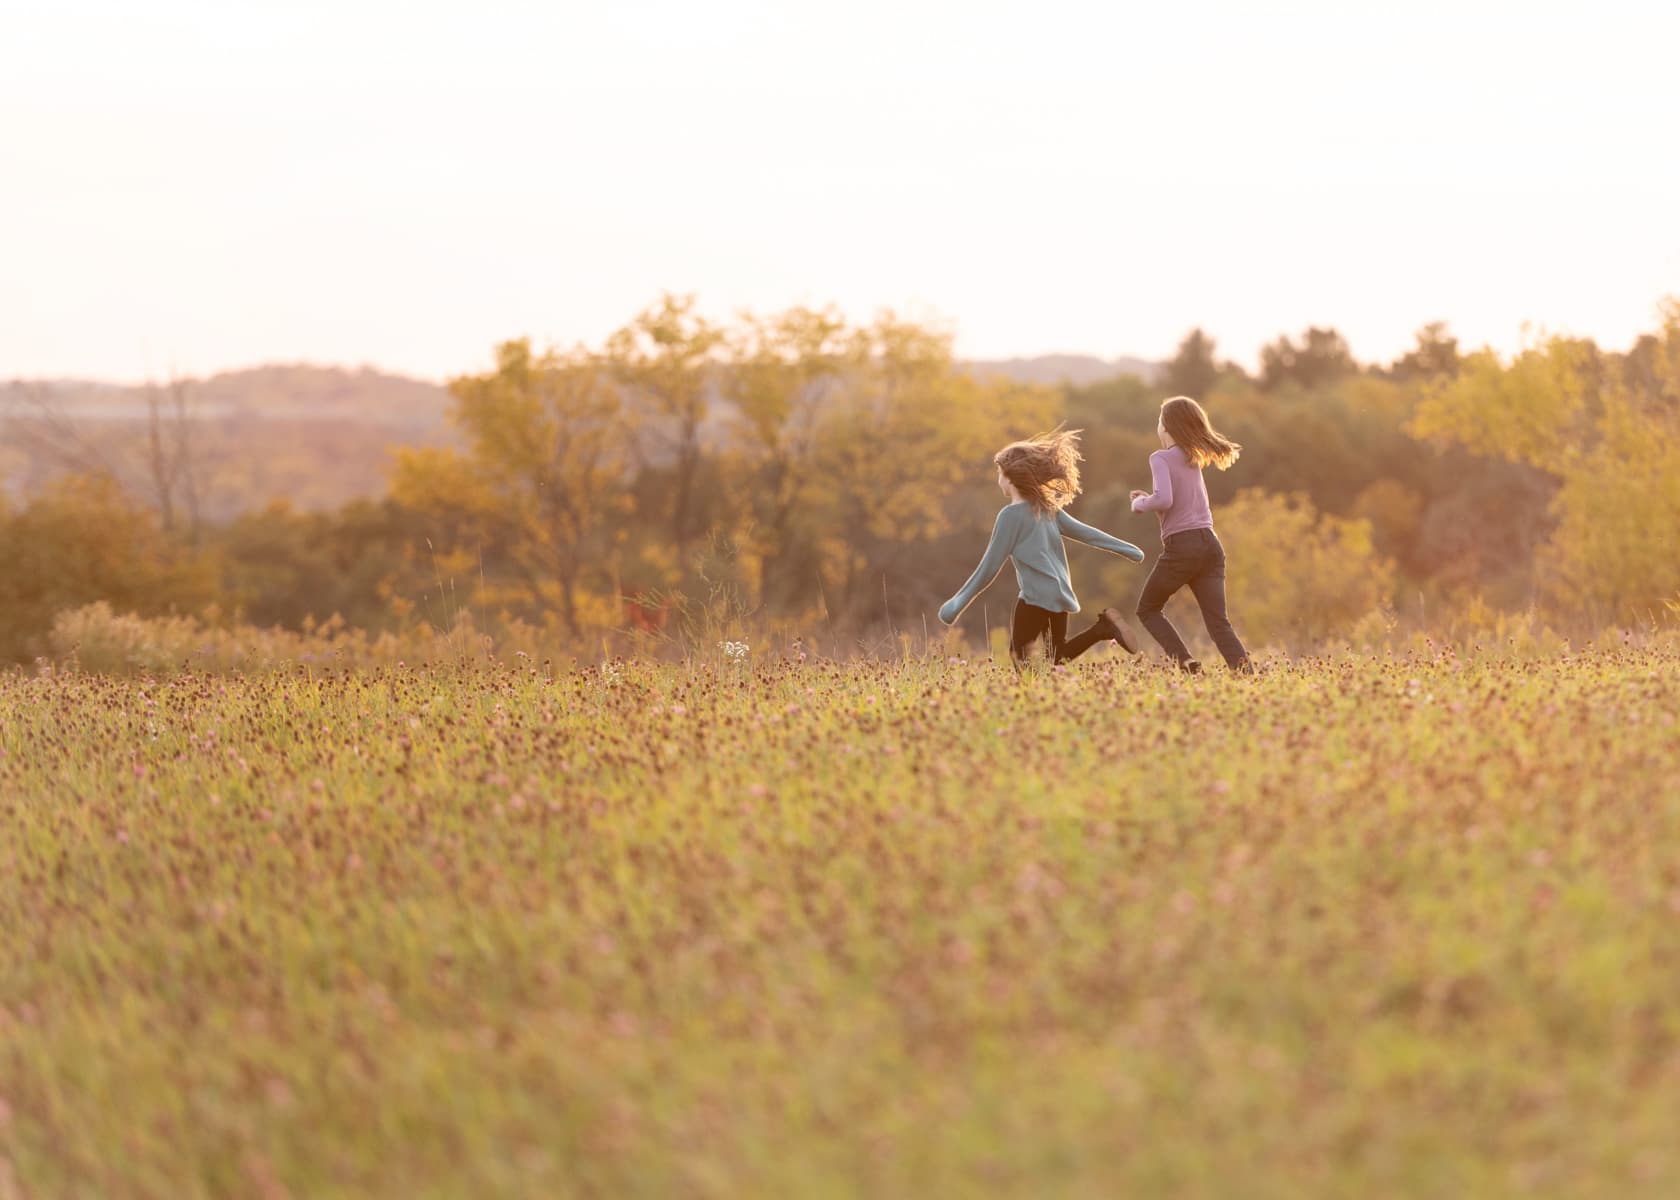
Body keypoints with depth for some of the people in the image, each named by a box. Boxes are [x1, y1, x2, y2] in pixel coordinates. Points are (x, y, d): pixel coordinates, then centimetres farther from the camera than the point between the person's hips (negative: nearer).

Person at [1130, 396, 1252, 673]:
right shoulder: (1193, 459, 19)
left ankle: (1184, 662, -5)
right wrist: (1150, 500, 23)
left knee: (1148, 609, 14)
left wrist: (1141, 503, 0)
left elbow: (1164, 499, -19)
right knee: (1218, 622, 0)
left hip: (1181, 546, -6)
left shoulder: (1161, 458, -4)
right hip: (1210, 544, 6)